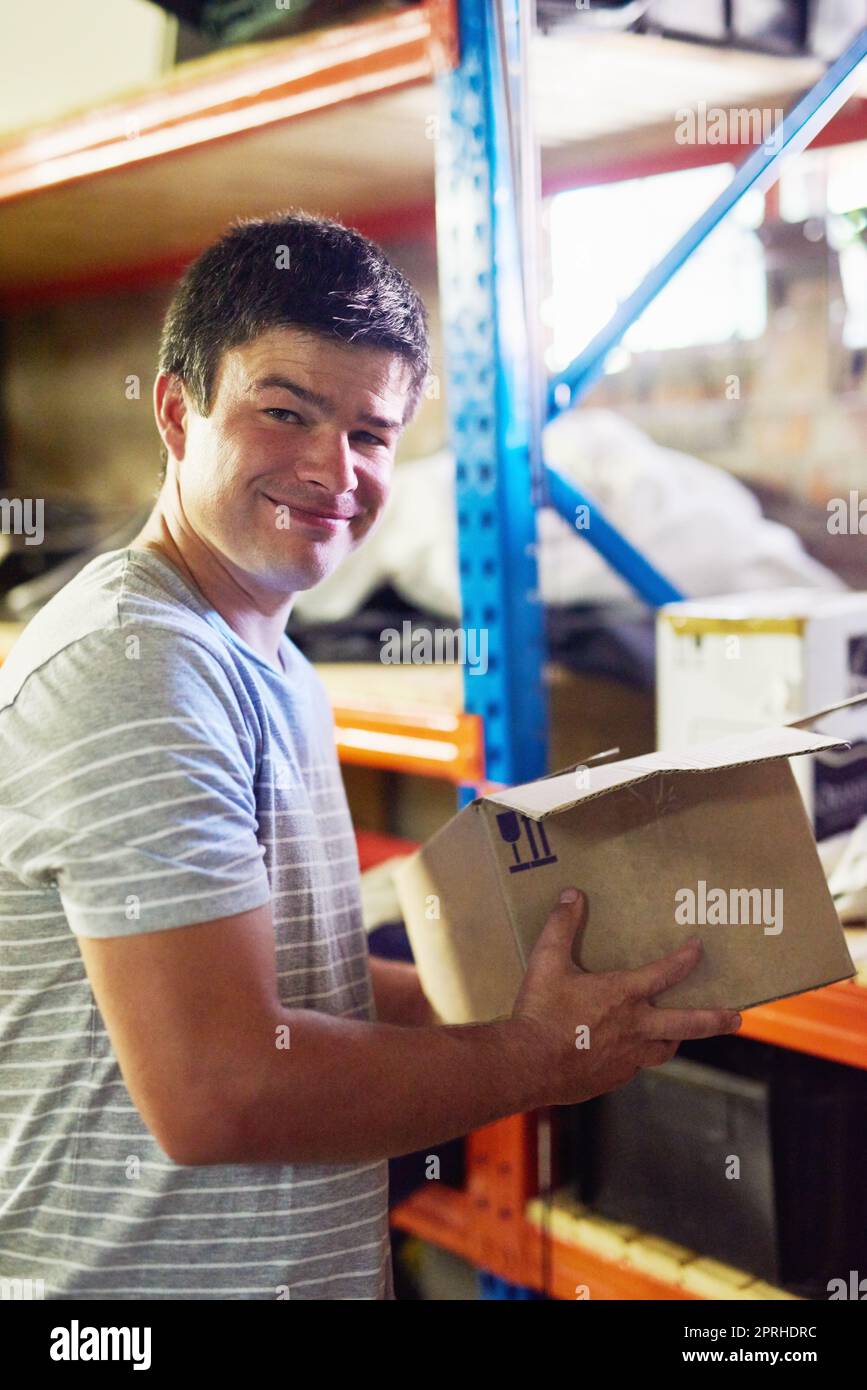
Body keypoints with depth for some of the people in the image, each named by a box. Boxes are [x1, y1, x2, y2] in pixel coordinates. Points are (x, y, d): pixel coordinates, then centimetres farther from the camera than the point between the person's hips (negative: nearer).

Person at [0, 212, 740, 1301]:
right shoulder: (138, 663, -22)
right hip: (140, 1277, -9)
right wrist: (540, 1057, -16)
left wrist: (529, 999, 4)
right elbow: (214, 1092, -27)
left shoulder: (267, 667, 10)